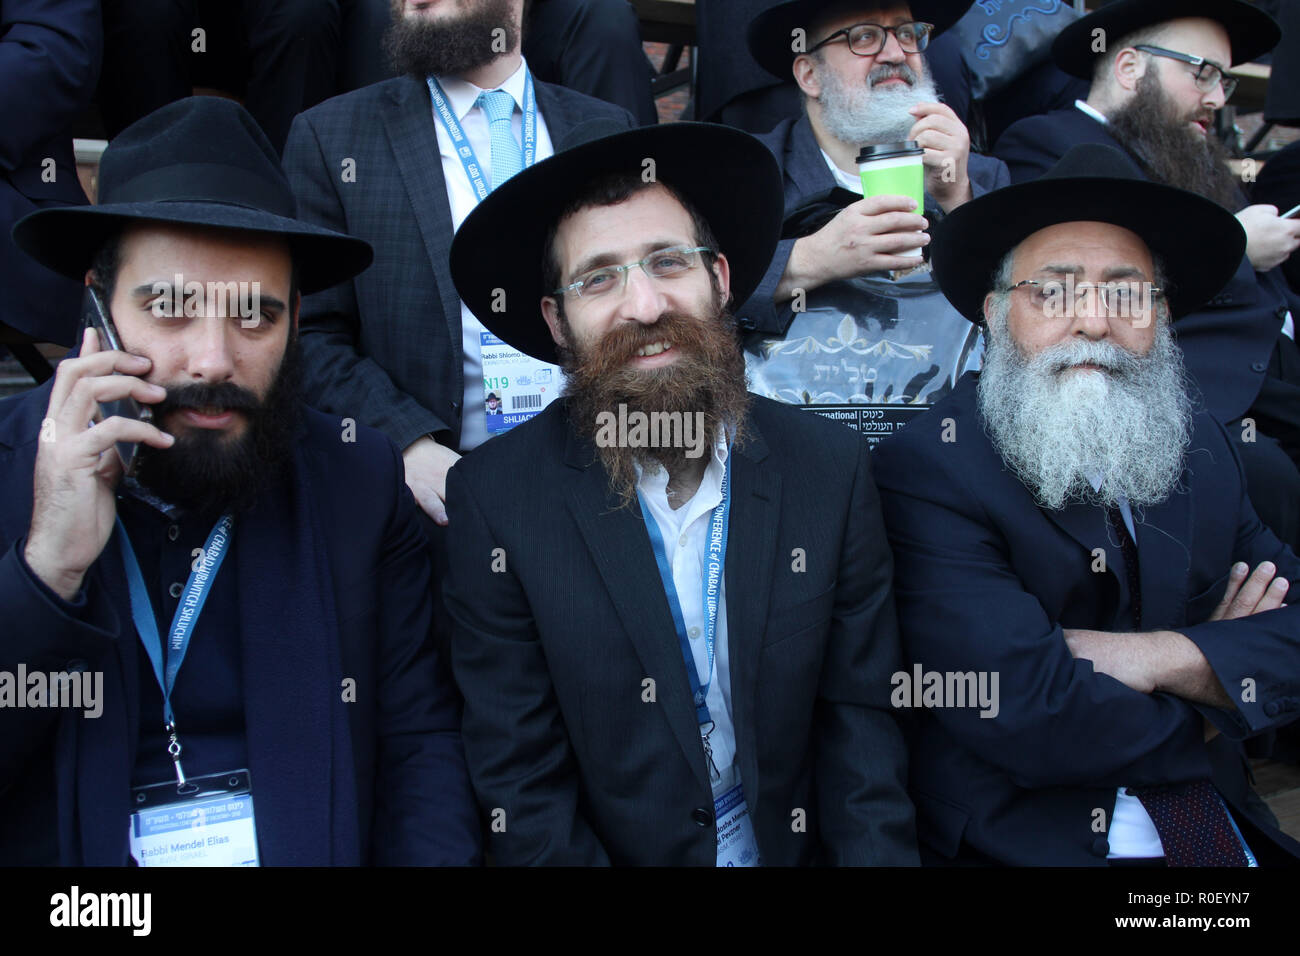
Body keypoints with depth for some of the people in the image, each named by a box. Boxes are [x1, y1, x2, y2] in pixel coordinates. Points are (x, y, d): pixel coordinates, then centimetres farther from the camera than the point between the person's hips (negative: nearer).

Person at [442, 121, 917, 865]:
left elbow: (863, 725, -2)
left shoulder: (833, 469, -6)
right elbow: (520, 776, -7)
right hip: (611, 849, -3)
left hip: (793, 846, 4)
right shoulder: (495, 498, -11)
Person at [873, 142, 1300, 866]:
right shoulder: (926, 469, -11)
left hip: (1223, 832, 7)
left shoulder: (1202, 450, 8)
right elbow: (1023, 716, -19)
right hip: (1025, 842, -6)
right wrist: (1219, 682, -5)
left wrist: (1162, 657, -14)